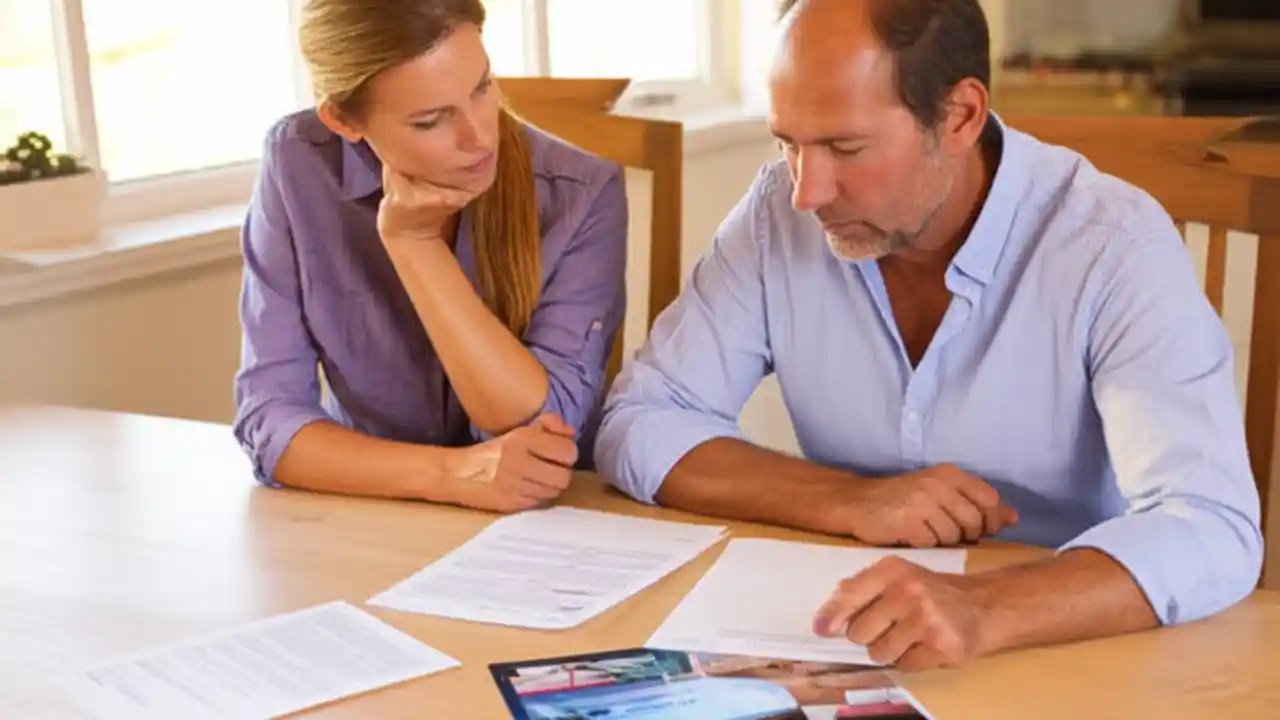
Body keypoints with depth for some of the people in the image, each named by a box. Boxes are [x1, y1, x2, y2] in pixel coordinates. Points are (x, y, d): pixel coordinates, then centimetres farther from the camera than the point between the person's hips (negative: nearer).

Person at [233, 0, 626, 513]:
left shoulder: (581, 195, -15)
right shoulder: (298, 167, -11)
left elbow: (545, 427, -19)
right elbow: (269, 417, -13)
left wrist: (414, 243, -23)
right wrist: (448, 474, -28)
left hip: (547, 525, -1)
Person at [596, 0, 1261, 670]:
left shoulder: (1114, 245, -17)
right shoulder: (779, 213, -7)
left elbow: (1213, 528, -26)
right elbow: (638, 426, -5)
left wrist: (978, 611, -42)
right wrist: (848, 501, -19)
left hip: (1070, 656, -1)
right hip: (849, 649, 2)